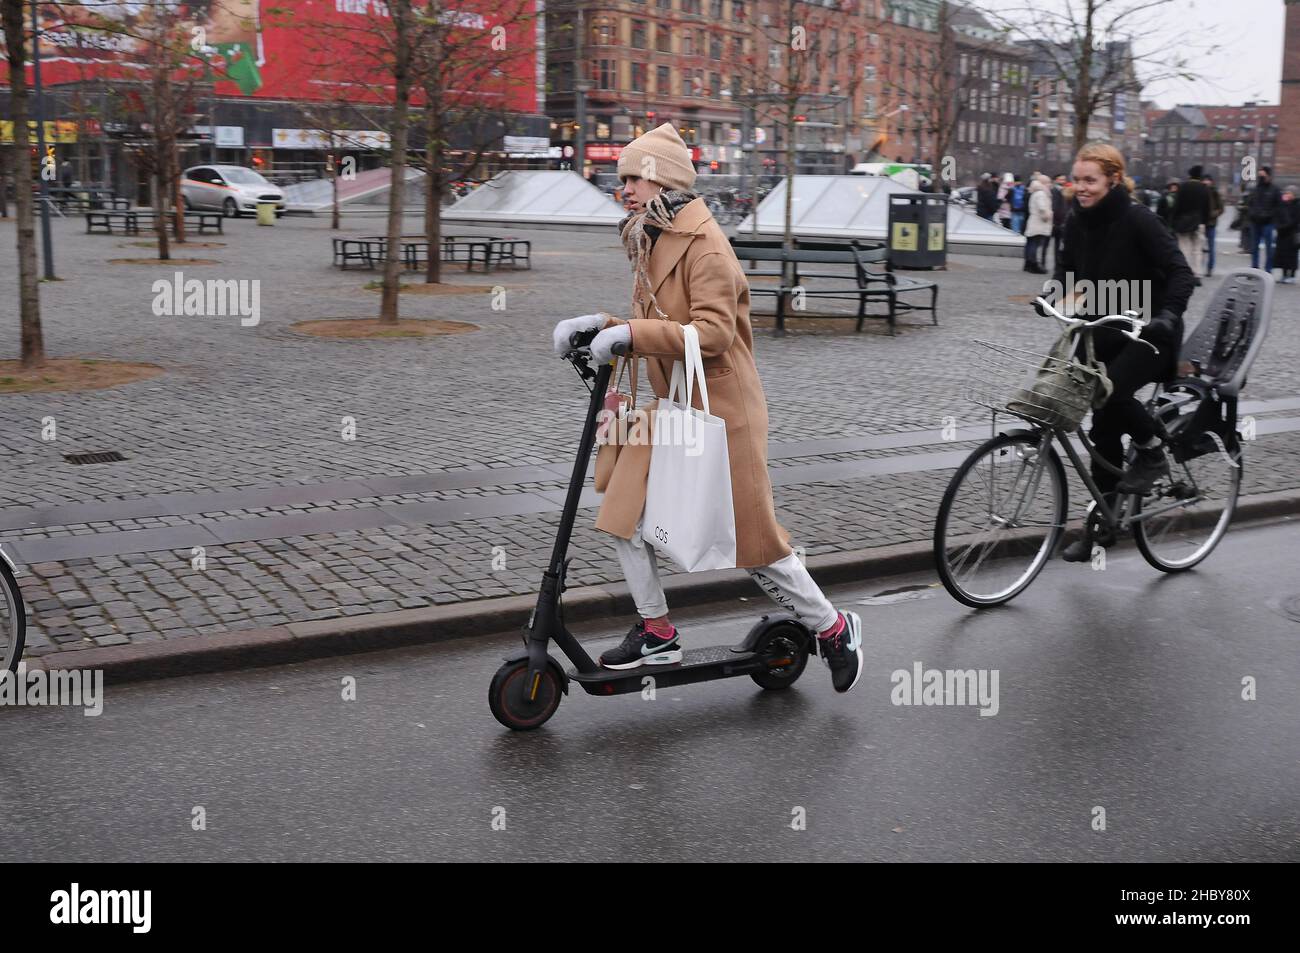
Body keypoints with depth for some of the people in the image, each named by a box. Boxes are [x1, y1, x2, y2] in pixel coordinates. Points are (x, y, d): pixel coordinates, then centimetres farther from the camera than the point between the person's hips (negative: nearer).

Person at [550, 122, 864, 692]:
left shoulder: (704, 245, -16)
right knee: (624, 518, 3)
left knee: (753, 539, 0)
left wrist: (631, 334, -29)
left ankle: (833, 629, 19)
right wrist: (600, 325, 1)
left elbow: (713, 332, -26)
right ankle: (657, 634, 19)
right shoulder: (650, 243, 13)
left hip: (719, 411, -9)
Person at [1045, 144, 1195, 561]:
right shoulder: (1078, 221, -1)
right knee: (1103, 427, 7)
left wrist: (1168, 315, -36)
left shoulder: (1138, 220, -18)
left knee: (1111, 391, -31)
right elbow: (1068, 265, 13)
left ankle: (1153, 452, -1)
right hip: (1104, 332, 6)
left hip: (1148, 333, -6)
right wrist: (1054, 287, -9)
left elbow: (1180, 272, -20)